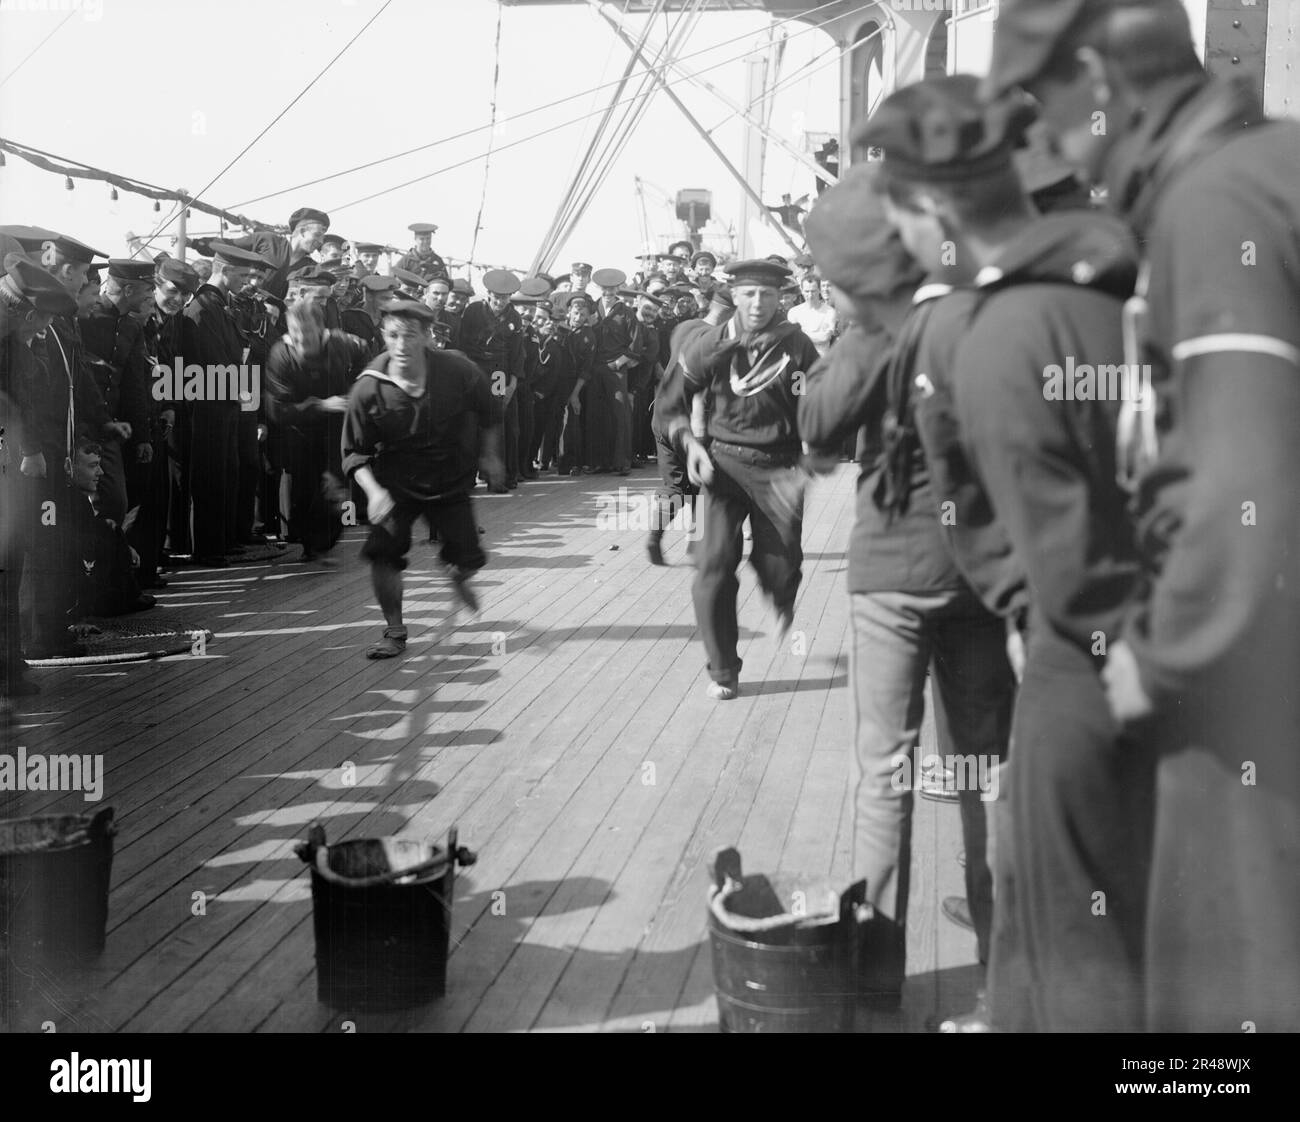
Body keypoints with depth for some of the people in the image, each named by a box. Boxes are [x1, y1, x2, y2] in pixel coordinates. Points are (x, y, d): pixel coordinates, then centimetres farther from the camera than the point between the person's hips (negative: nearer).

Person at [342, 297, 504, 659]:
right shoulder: (368, 388, -21)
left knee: (467, 559, 2)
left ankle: (459, 577, 43)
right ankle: (394, 632, 4)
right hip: (396, 483, -1)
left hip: (451, 481, 1)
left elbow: (488, 413, 3)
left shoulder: (458, 371, -19)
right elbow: (356, 452, -11)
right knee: (382, 553, -18)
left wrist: (489, 456, 8)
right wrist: (373, 490, -26)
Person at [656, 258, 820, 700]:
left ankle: (784, 603, 39)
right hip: (723, 463, 1)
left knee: (778, 566, -3)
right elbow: (671, 406, 7)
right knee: (714, 565, -10)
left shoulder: (797, 347, -6)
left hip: (780, 468, 0)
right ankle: (723, 672, 7)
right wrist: (691, 443, -9)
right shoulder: (709, 345, -3)